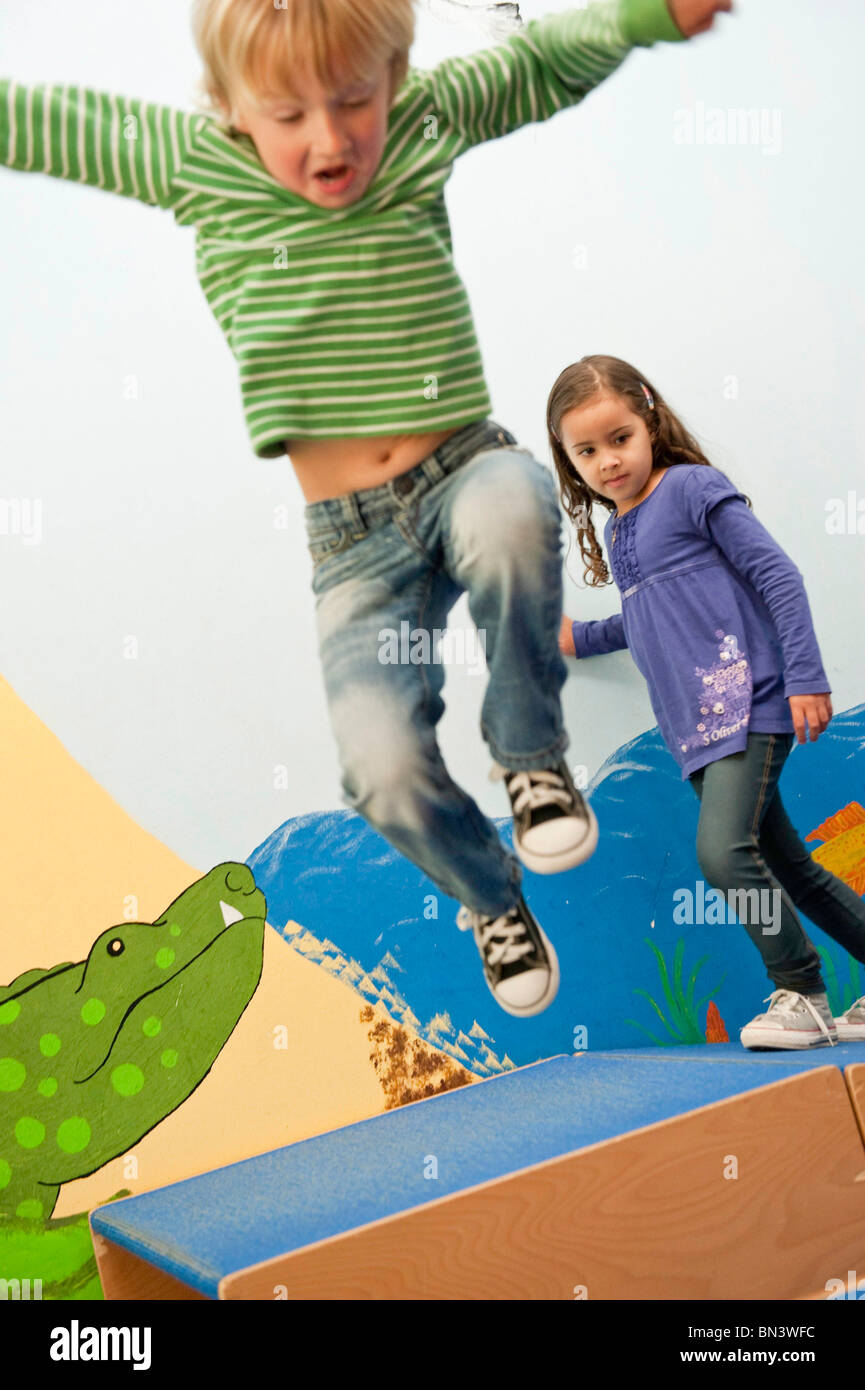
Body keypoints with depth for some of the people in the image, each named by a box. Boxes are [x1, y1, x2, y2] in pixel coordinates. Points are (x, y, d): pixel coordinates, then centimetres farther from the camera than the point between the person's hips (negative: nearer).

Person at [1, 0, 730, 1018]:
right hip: (353, 538, 0)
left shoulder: (424, 127, 5)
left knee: (511, 507, -39)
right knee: (384, 766, -15)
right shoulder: (193, 164, 3)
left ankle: (531, 753, -11)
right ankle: (490, 898, 20)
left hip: (466, 470, 0)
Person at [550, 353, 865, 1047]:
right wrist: (577, 636, 18)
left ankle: (802, 994, 0)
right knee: (786, 864, 11)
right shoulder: (614, 531, 17)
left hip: (749, 705, -7)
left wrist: (806, 677, -13)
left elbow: (778, 576, -9)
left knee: (722, 849, -18)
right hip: (694, 728, 8)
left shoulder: (693, 487, -4)